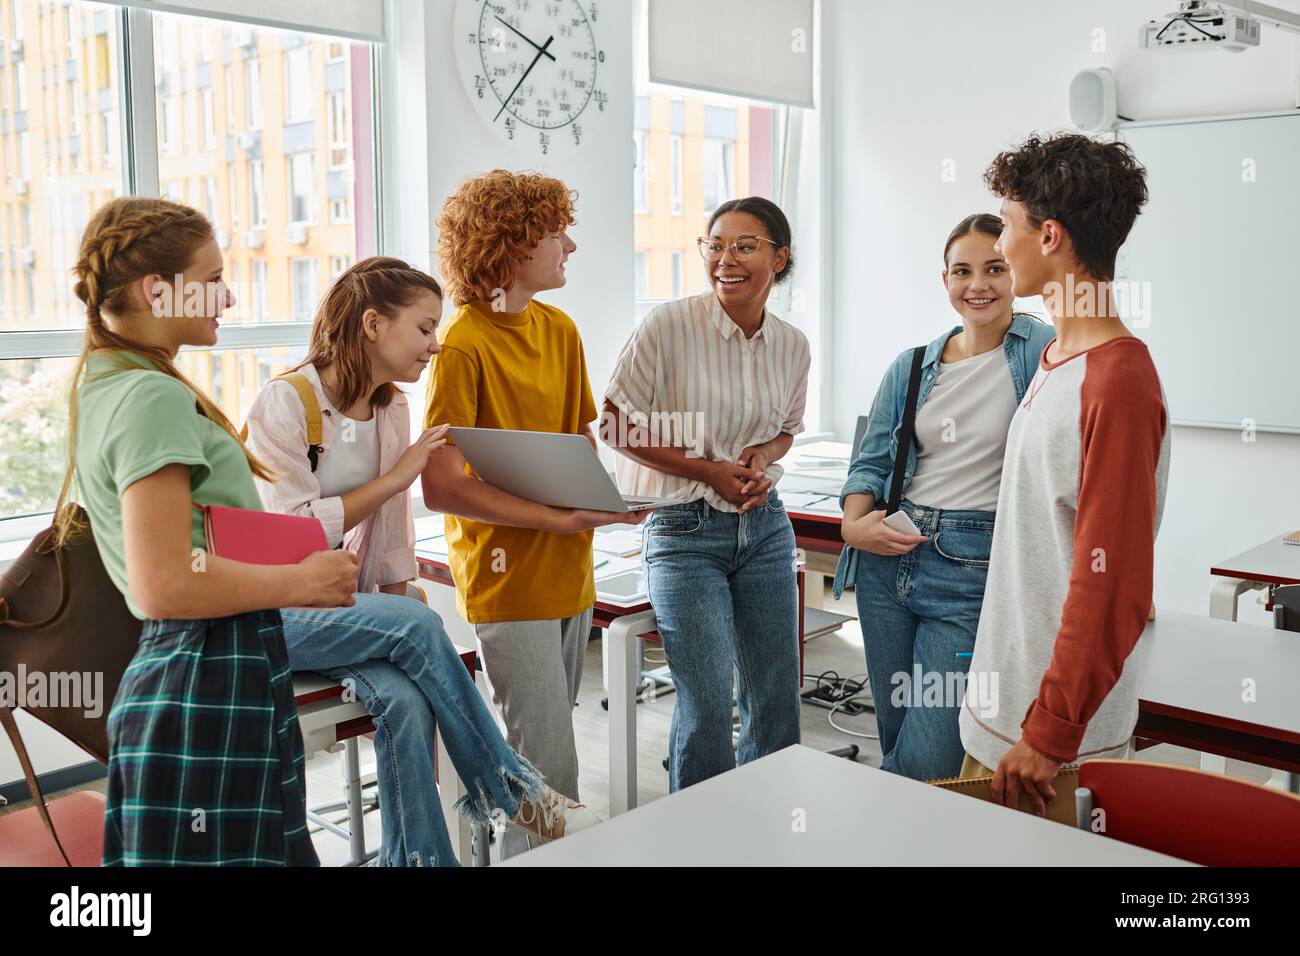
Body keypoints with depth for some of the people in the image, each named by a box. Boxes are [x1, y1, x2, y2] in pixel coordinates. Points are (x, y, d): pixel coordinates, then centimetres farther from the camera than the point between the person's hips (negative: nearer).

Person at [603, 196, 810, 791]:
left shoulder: (792, 345, 2)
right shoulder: (669, 325, -12)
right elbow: (619, 425, -7)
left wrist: (762, 457, -5)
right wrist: (708, 470, -13)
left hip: (764, 526, 5)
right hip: (685, 530, -4)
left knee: (777, 696, 10)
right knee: (708, 703, -6)